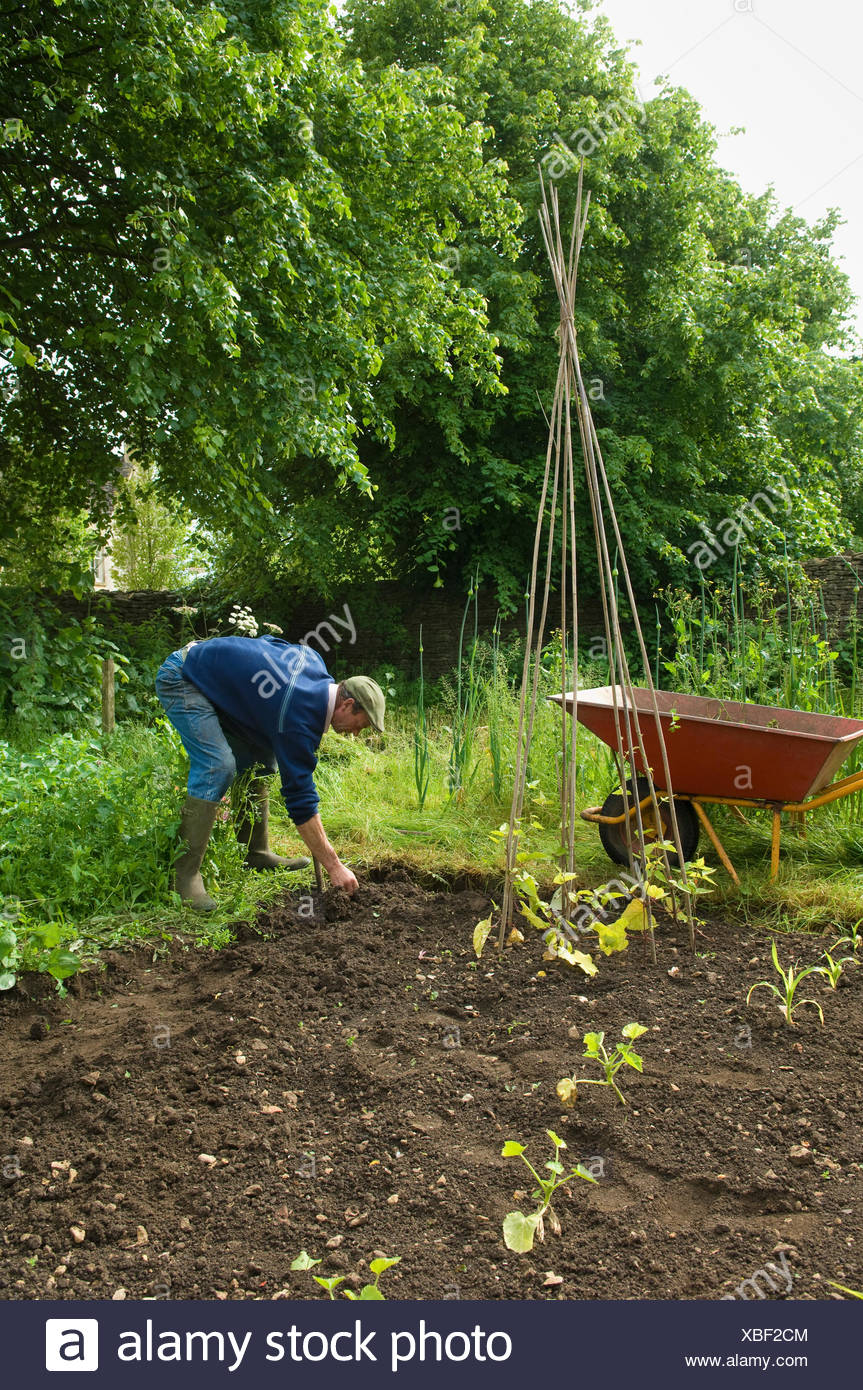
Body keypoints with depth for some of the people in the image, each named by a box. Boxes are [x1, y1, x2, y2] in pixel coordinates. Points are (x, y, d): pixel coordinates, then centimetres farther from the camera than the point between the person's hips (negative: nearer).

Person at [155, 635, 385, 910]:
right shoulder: (299, 717, -27)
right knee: (218, 765, -25)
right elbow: (300, 800, -25)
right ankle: (186, 874, -19)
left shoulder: (314, 662, -4)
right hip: (180, 679, -10)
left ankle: (255, 852, 16)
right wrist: (334, 866, -22)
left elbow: (268, 642, 16)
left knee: (260, 760, 8)